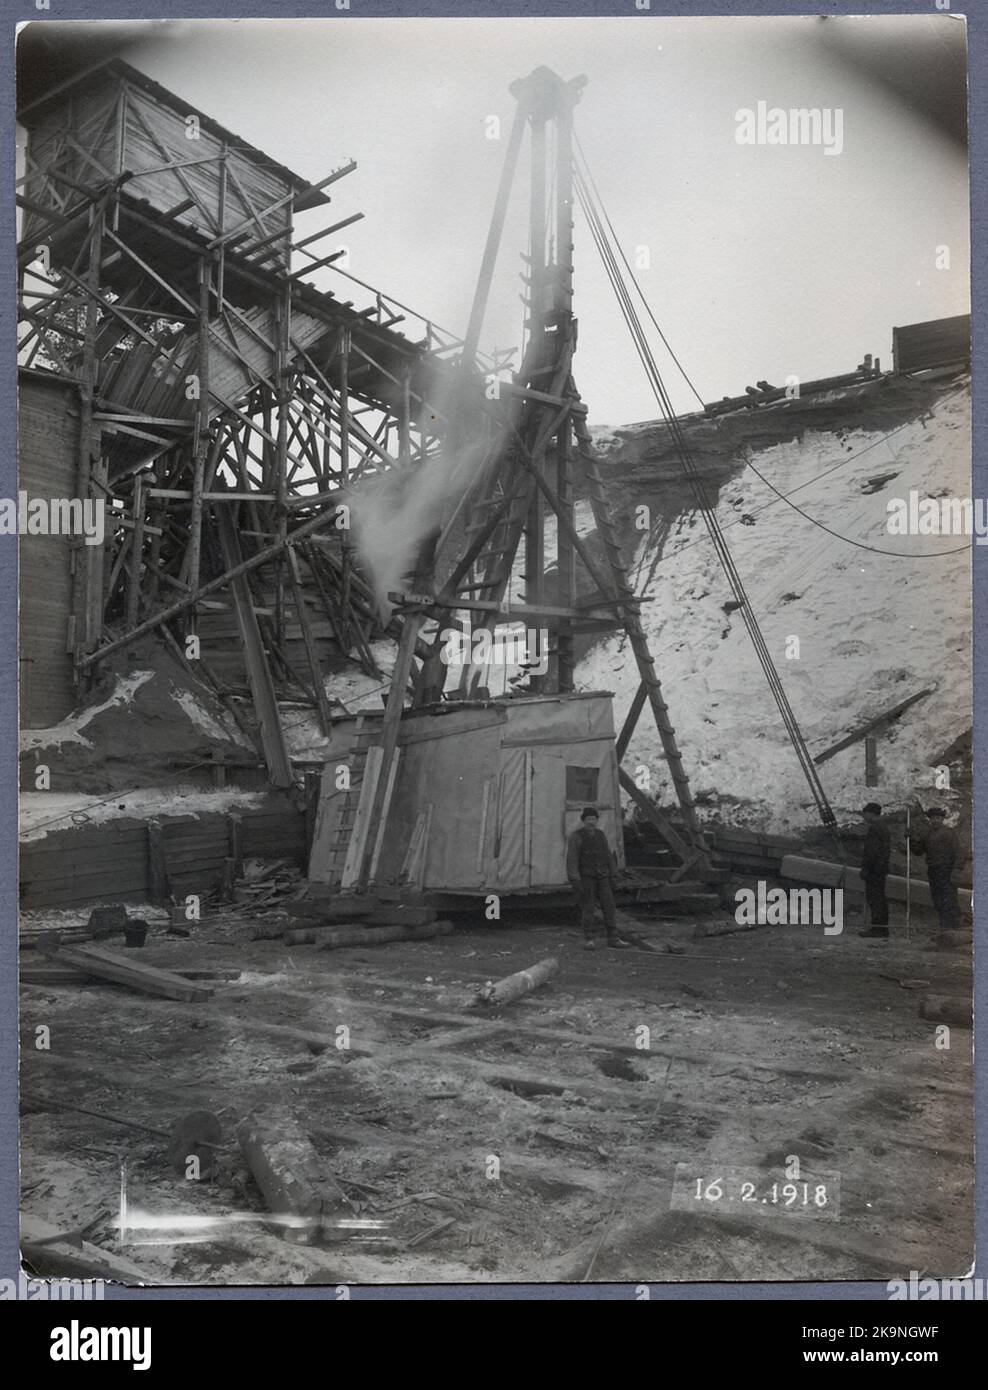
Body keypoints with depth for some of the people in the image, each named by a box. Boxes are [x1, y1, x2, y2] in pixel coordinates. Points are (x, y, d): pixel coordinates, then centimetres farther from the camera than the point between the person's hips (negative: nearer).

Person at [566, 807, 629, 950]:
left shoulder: (601, 835, 8)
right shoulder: (576, 836, -10)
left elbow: (608, 857, 13)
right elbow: (571, 860, -15)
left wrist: (611, 878, 10)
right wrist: (574, 881, -22)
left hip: (601, 878, 5)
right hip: (584, 878, -5)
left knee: (609, 907, 0)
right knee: (587, 909, -3)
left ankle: (613, 939, 5)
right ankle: (589, 940, 5)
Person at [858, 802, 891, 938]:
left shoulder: (873, 828, -14)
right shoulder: (884, 827, 19)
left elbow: (871, 850, -20)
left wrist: (865, 868, -19)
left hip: (874, 867, -10)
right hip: (882, 868, 10)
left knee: (873, 897, -9)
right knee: (879, 897, 11)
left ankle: (876, 927, -12)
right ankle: (882, 927, 13)